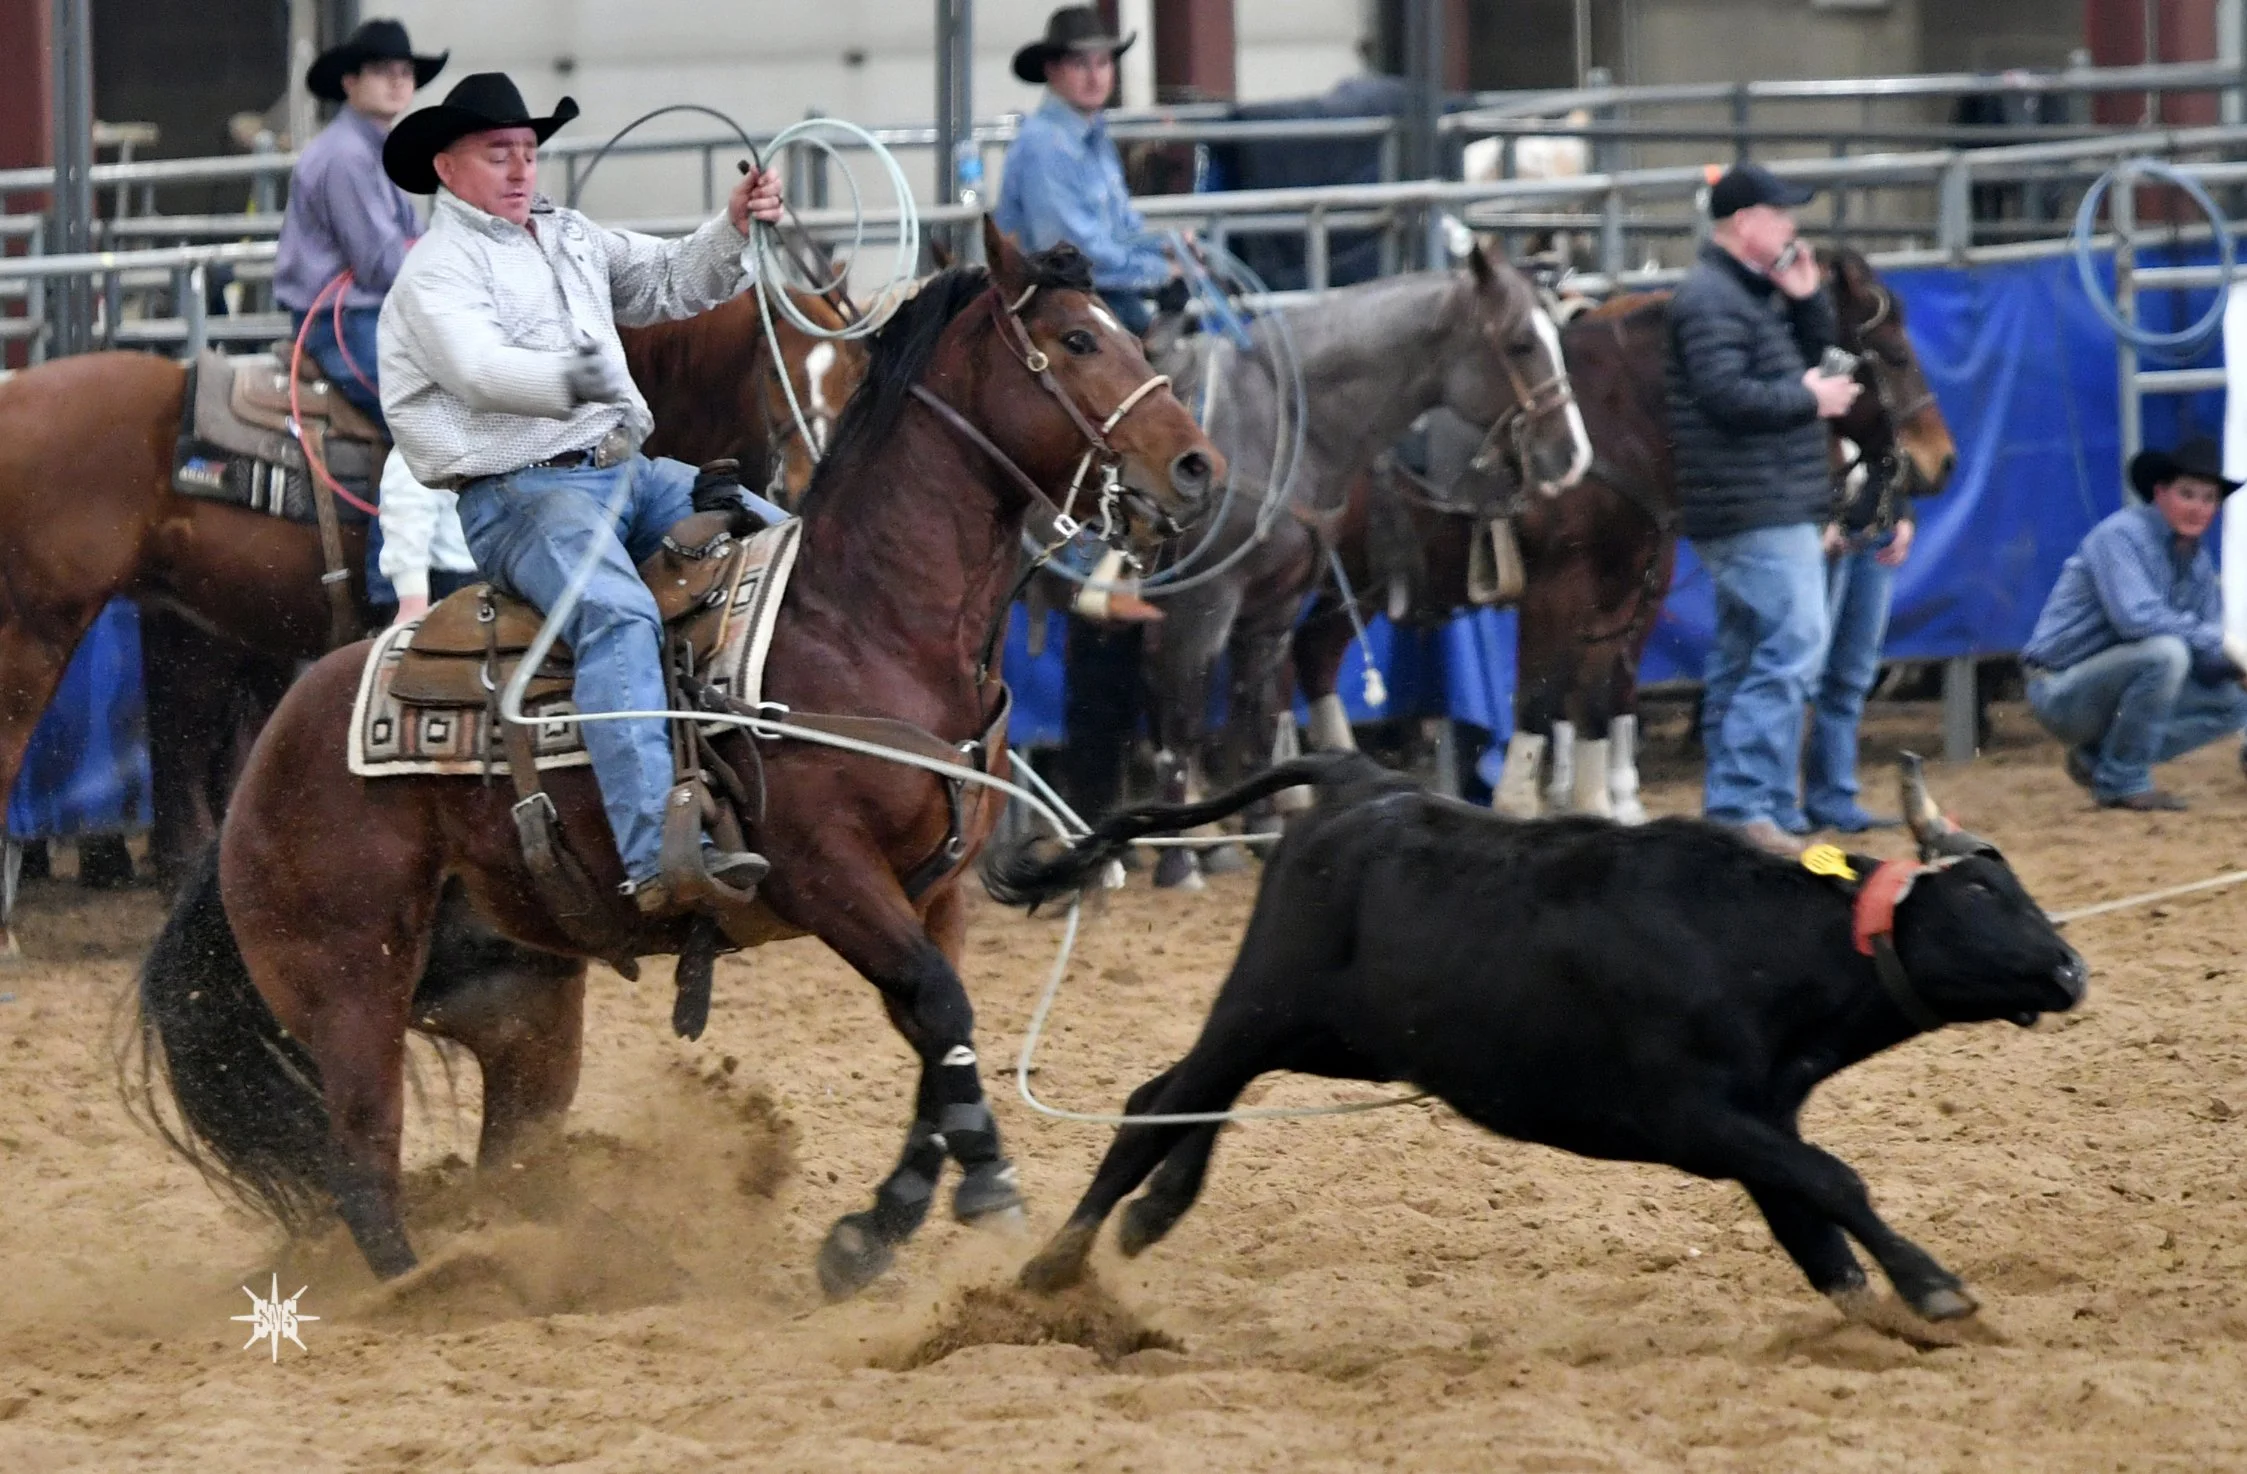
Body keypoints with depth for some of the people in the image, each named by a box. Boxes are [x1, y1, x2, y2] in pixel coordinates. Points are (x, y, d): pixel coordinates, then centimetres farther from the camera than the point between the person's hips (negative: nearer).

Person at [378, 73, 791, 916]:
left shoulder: (570, 239, 20)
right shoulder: (437, 271, -6)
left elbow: (672, 284, 22)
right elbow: (481, 370, -24)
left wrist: (735, 228, 3)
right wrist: (569, 381, -43)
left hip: (625, 471, 9)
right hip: (521, 493, -9)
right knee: (619, 615, -32)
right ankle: (658, 858, -45)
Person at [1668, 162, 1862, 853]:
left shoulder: (1751, 293, 18)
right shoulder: (1711, 298, -14)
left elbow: (1814, 353, 24)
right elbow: (1724, 394, -23)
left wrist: (1807, 300, 8)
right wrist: (1808, 400, -14)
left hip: (1761, 511, 11)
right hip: (1757, 510, -11)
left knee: (1743, 659, 12)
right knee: (1792, 645, -15)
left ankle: (1729, 808, 16)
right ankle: (1745, 804, -19)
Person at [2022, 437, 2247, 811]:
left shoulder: (2199, 562, 9)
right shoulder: (2121, 536, -16)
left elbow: (2206, 662, 9)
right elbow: (2136, 617, -32)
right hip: (2063, 691, -8)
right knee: (2166, 651, -31)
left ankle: (2097, 759, 3)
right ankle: (2123, 781, -18)